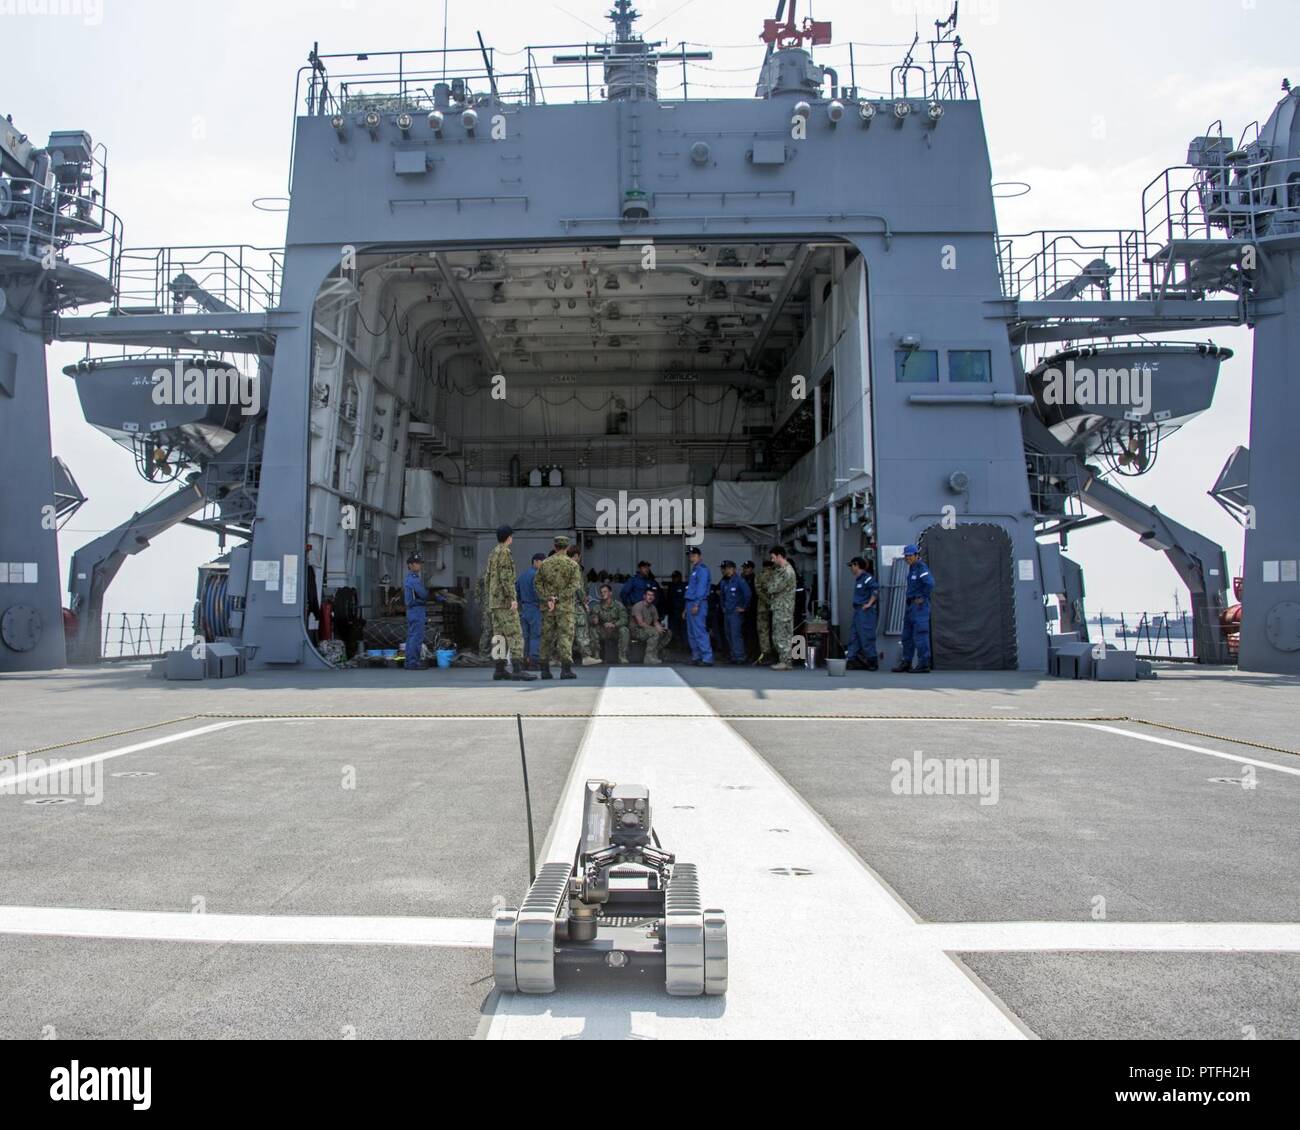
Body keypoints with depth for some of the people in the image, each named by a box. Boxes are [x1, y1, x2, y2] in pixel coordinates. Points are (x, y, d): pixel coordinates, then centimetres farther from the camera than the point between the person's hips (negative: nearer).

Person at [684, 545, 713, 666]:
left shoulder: (702, 569, -8)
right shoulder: (694, 570, 21)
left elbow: (701, 588, -17)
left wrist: (696, 604, -23)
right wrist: (687, 607, 22)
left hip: (698, 604, -10)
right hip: (691, 603, 10)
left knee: (699, 632, -14)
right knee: (691, 633, 12)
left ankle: (707, 658, -15)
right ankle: (696, 657, 18)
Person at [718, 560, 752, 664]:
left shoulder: (739, 580, -9)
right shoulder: (723, 582, 14)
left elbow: (748, 594, -15)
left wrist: (744, 607, -12)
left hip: (736, 612, -8)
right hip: (726, 612, 8)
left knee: (736, 634, -14)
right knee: (728, 634, 9)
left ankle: (739, 656, -12)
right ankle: (733, 655, 16)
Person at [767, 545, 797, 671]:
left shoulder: (787, 571, -15)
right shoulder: (779, 569, 16)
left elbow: (774, 588, -17)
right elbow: (771, 587, 19)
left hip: (784, 608, -9)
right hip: (777, 606, 9)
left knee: (783, 635, -6)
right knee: (777, 635, 12)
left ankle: (785, 662, -3)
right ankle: (781, 660, 16)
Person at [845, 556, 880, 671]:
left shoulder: (867, 578, -13)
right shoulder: (857, 579, 18)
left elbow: (876, 589, -22)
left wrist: (869, 604, -20)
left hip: (866, 611, -10)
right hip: (858, 610, 10)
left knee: (866, 636, -8)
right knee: (854, 636, 8)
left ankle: (872, 661, -3)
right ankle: (851, 659, 10)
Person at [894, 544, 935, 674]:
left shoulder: (921, 568, -15)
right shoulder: (912, 567, 15)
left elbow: (930, 583, -28)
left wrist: (922, 598, -19)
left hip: (920, 605, -10)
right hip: (911, 605, 10)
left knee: (920, 635, -7)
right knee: (907, 635, 14)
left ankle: (923, 665, -3)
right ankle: (906, 663, 22)